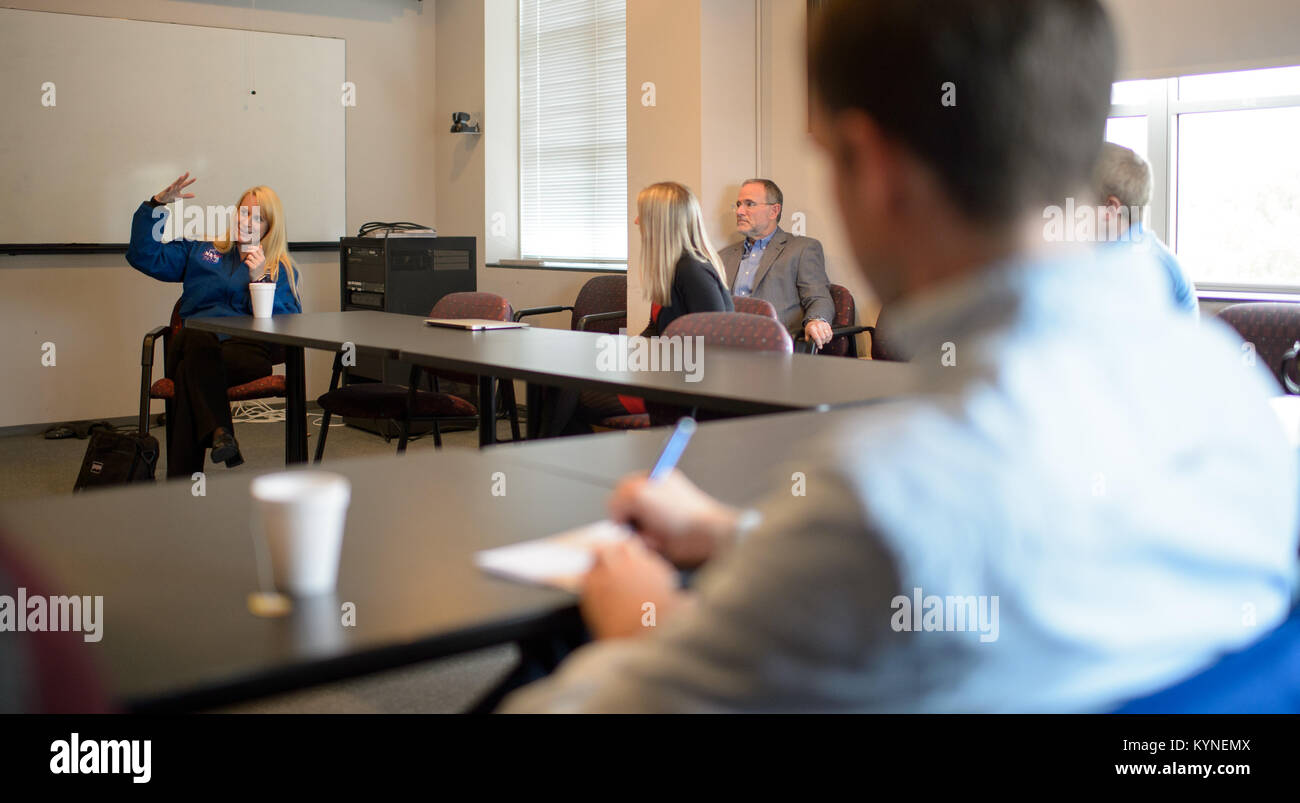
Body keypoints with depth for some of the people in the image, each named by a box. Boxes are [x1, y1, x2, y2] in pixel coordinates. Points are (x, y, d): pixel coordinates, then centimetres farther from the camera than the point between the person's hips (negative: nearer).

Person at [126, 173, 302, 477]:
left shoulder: (282, 270, 19)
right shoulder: (201, 251, 29)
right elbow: (144, 256, 22)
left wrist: (259, 279, -8)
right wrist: (156, 204, 15)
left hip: (248, 350, -2)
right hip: (193, 345, 2)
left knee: (191, 369, -36)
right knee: (199, 338, -39)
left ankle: (182, 478, -41)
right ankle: (219, 432, -56)